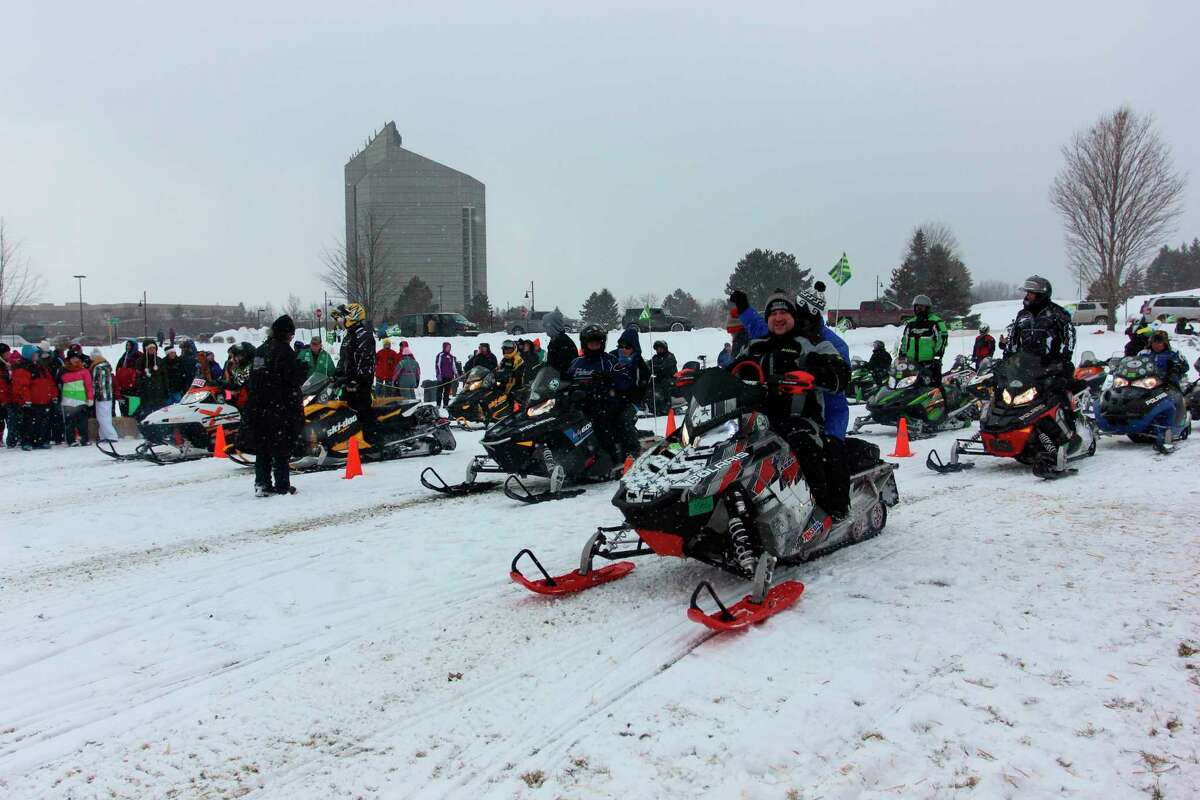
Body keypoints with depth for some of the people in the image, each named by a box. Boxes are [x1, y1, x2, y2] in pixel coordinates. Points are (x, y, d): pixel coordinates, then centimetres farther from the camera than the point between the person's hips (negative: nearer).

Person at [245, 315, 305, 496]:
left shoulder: (260, 350, 13)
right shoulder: (284, 350, -11)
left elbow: (252, 378, 16)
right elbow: (294, 378, -16)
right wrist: (303, 369, 4)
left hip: (257, 407, 7)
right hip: (279, 407, -7)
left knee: (262, 447, 12)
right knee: (281, 447, -1)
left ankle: (261, 483, 11)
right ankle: (282, 485, 2)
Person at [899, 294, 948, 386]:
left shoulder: (936, 322, 0)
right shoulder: (910, 324, 17)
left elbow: (942, 339, -6)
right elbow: (904, 341, 22)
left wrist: (938, 355, -15)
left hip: (931, 363, -5)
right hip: (912, 363, 5)